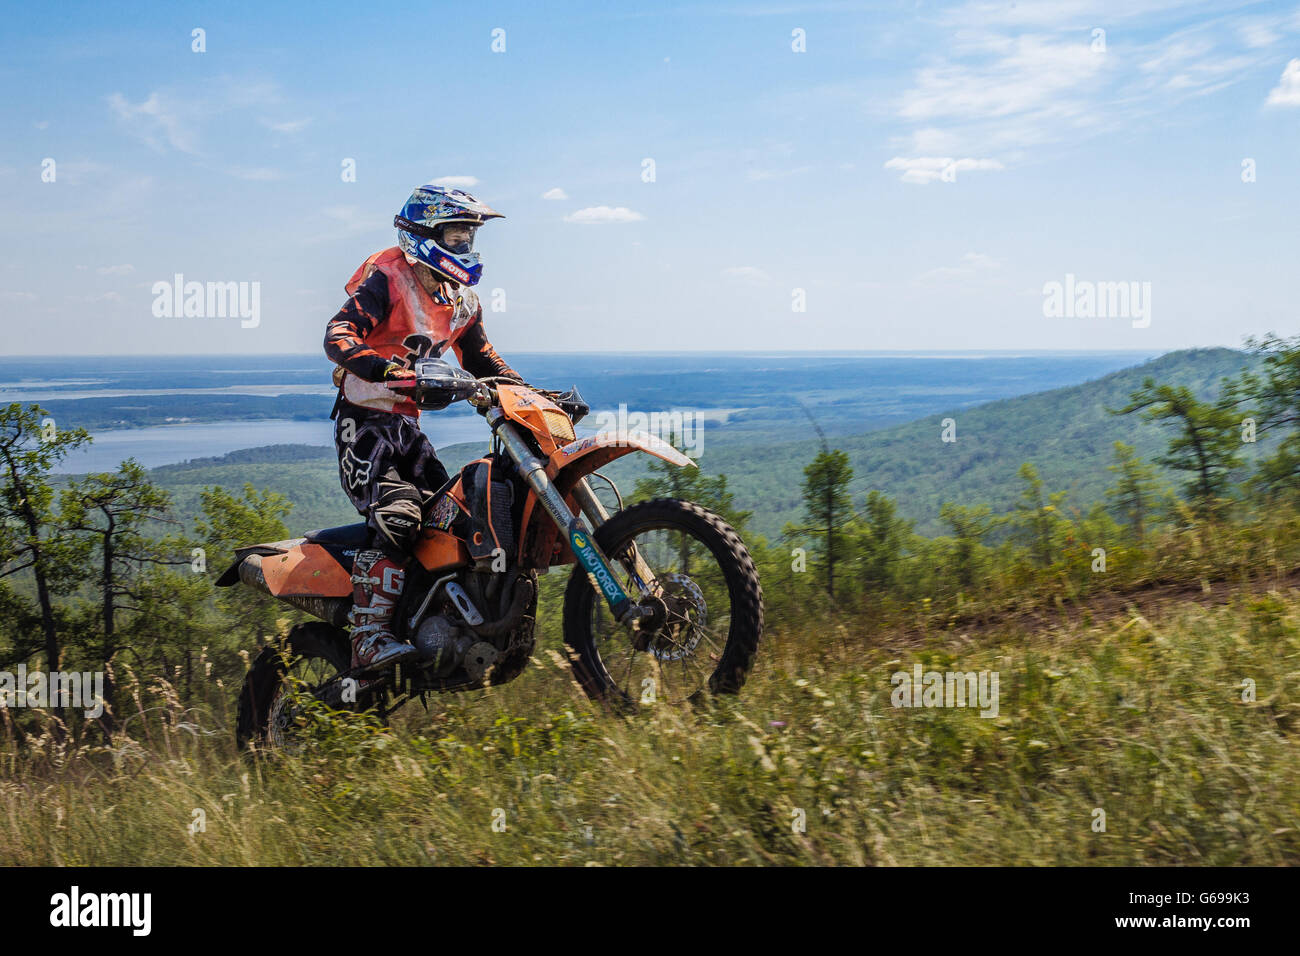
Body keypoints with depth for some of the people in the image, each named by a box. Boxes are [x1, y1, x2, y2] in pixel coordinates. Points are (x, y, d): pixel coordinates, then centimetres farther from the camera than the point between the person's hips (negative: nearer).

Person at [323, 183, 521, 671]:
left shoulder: (460, 298, 13)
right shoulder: (386, 277, -12)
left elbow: (481, 360, 23)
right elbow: (337, 335, -26)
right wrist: (381, 365, -45)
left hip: (406, 423, 8)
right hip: (364, 422, -8)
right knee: (396, 515, -26)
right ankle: (368, 638, -26)